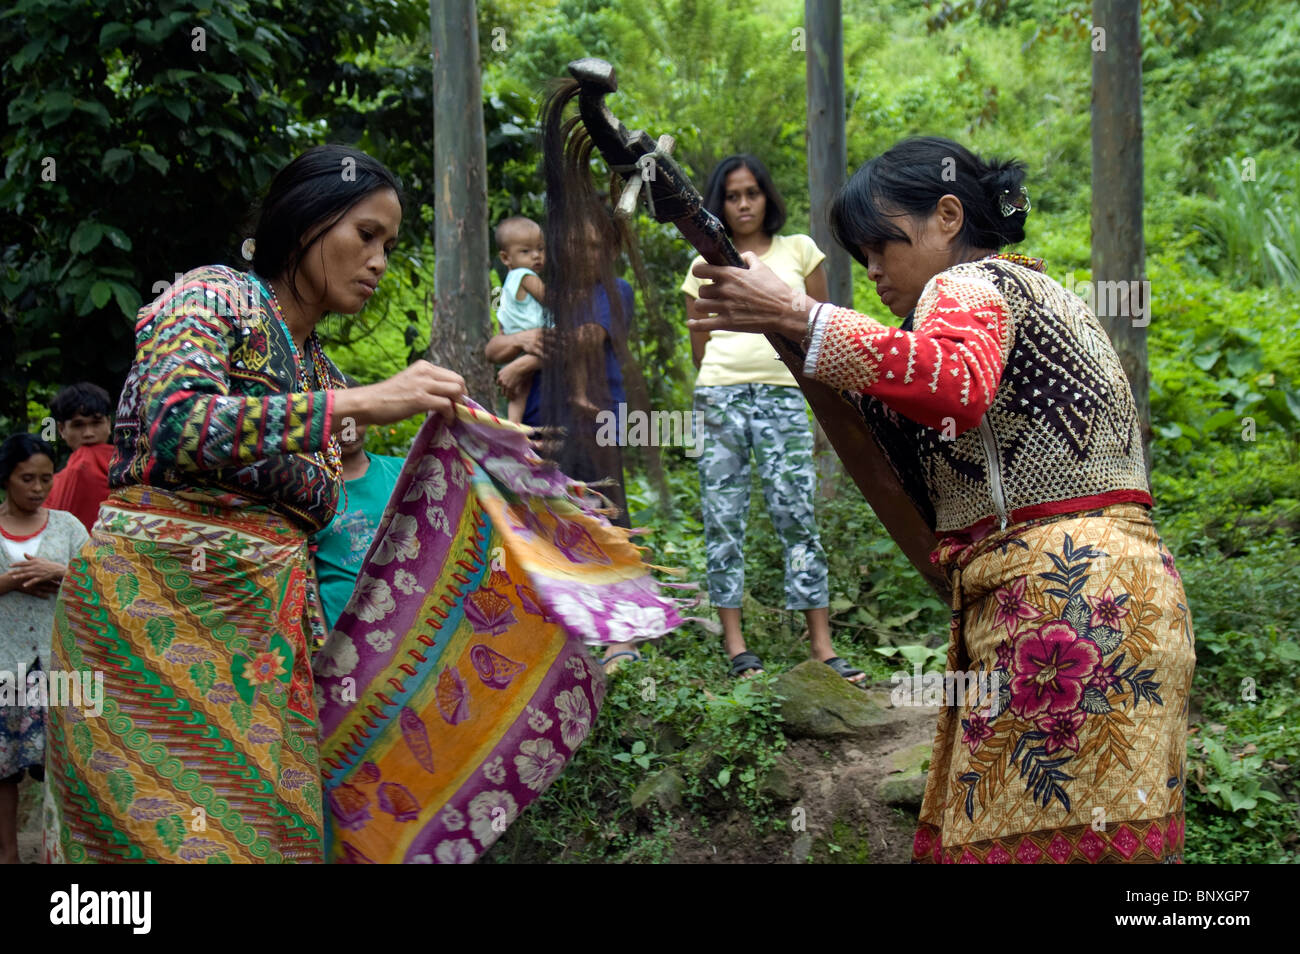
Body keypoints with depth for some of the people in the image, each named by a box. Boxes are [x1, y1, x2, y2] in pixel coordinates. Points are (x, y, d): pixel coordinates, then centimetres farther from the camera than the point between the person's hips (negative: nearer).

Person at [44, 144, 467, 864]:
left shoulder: (320, 375, 21)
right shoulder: (216, 298, -1)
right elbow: (174, 423, -20)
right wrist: (360, 404, -21)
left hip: (263, 626, 7)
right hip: (157, 601, -7)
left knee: (268, 823, -1)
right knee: (173, 828, -14)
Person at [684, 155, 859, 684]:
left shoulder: (799, 251, 11)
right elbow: (700, 347, 15)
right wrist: (722, 388, 10)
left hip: (784, 397, -1)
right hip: (720, 397, 1)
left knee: (797, 515, -6)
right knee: (723, 516, -1)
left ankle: (821, 644, -5)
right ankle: (734, 642, 5)